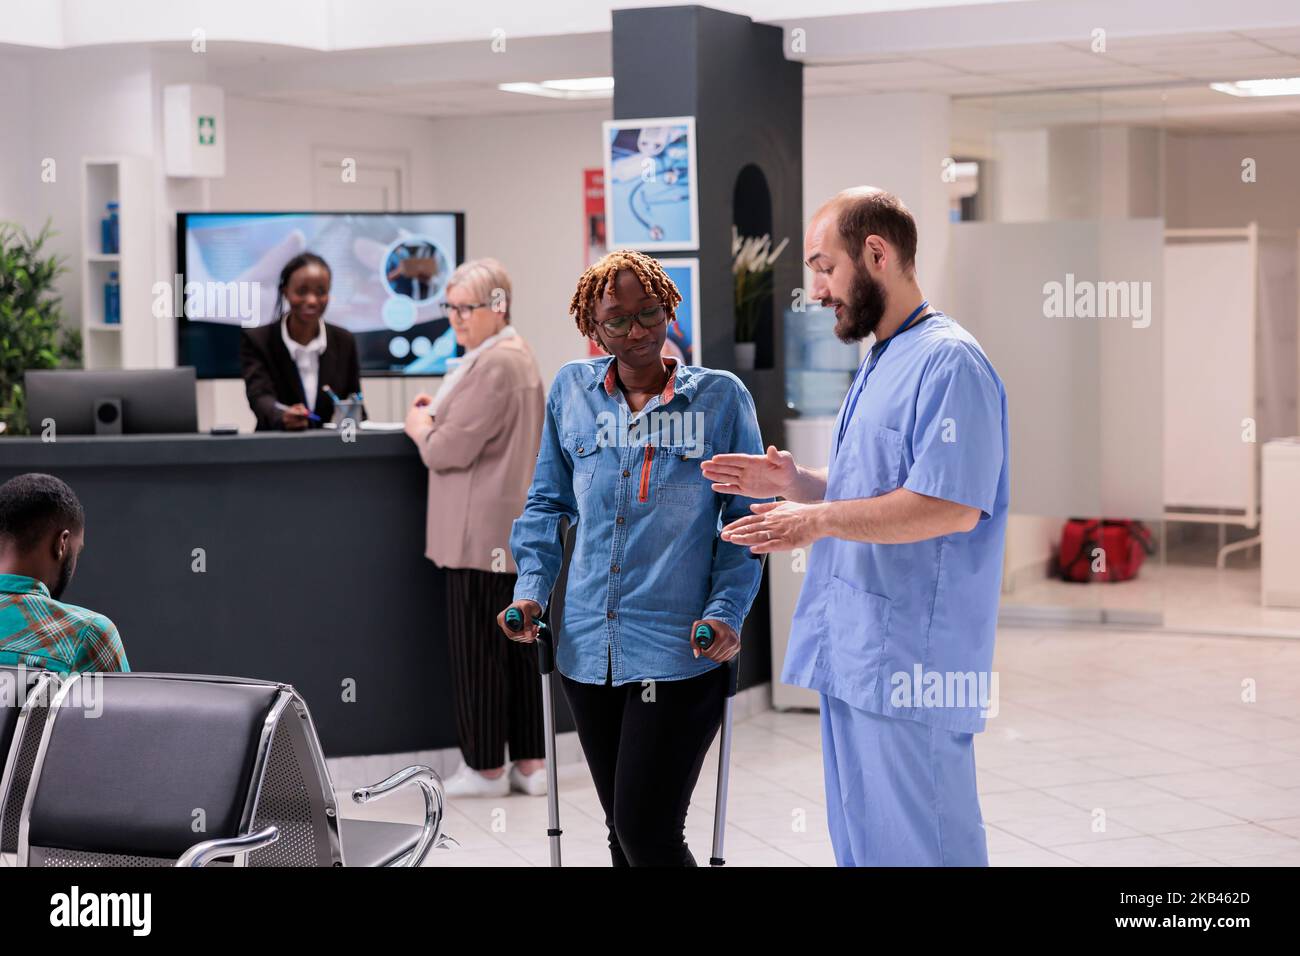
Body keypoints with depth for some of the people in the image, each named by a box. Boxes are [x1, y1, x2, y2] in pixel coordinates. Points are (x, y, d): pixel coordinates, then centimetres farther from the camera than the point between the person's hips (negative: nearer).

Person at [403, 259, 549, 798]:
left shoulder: (493, 365, -17)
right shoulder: (519, 354, 17)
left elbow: (451, 449, -18)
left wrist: (419, 426, 0)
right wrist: (437, 415, 14)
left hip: (482, 532, -10)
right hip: (517, 528, 10)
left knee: (476, 648, -2)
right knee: (520, 643, 11)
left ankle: (487, 768, 5)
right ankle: (530, 762, 16)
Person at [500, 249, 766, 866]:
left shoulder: (721, 396, -1)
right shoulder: (571, 390, 7)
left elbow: (746, 516, 2)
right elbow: (548, 503, 17)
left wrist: (727, 611, -10)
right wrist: (531, 589, 5)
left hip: (680, 653, -4)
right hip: (588, 648, 4)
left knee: (648, 833, -9)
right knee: (622, 831, 14)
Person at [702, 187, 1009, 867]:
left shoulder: (949, 363, -14)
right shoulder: (877, 368, 20)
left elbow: (952, 505, -23)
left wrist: (819, 519, -20)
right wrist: (792, 482, 10)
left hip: (910, 660, -10)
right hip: (851, 656, 10)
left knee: (915, 848, -5)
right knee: (858, 843, 16)